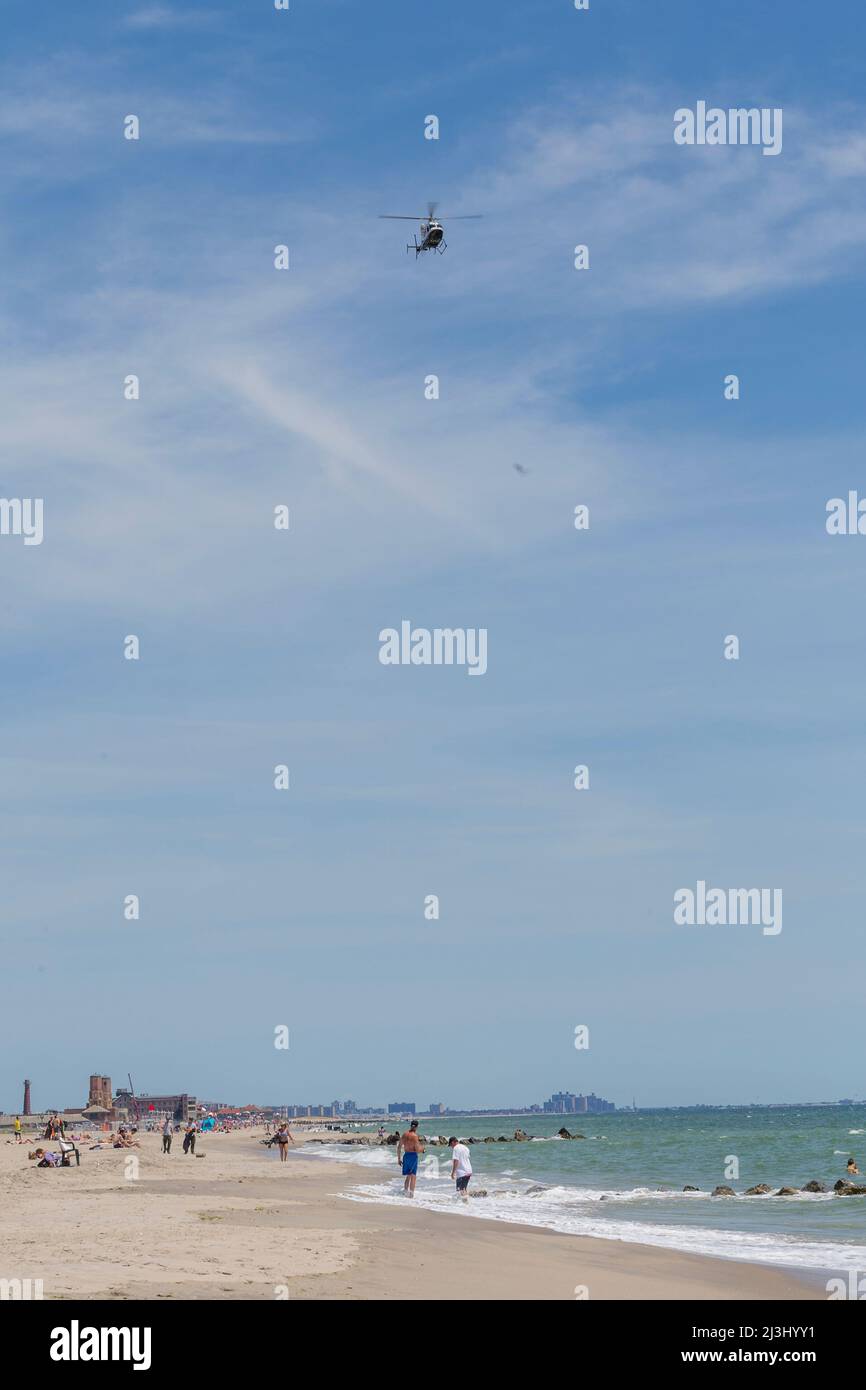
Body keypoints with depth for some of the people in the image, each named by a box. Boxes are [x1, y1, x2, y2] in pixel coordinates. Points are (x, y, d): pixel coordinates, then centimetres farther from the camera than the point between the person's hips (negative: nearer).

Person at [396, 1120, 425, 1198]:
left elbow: (399, 1147, 9)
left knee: (407, 1176, 17)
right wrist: (422, 1148, 7)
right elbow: (417, 1150, -15)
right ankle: (411, 1194, -6)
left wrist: (399, 1158, 16)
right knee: (413, 1176, -2)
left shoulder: (404, 1134, 6)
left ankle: (406, 1193, 18)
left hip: (406, 1155, 6)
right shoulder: (415, 1136, -12)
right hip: (413, 1156, -6)